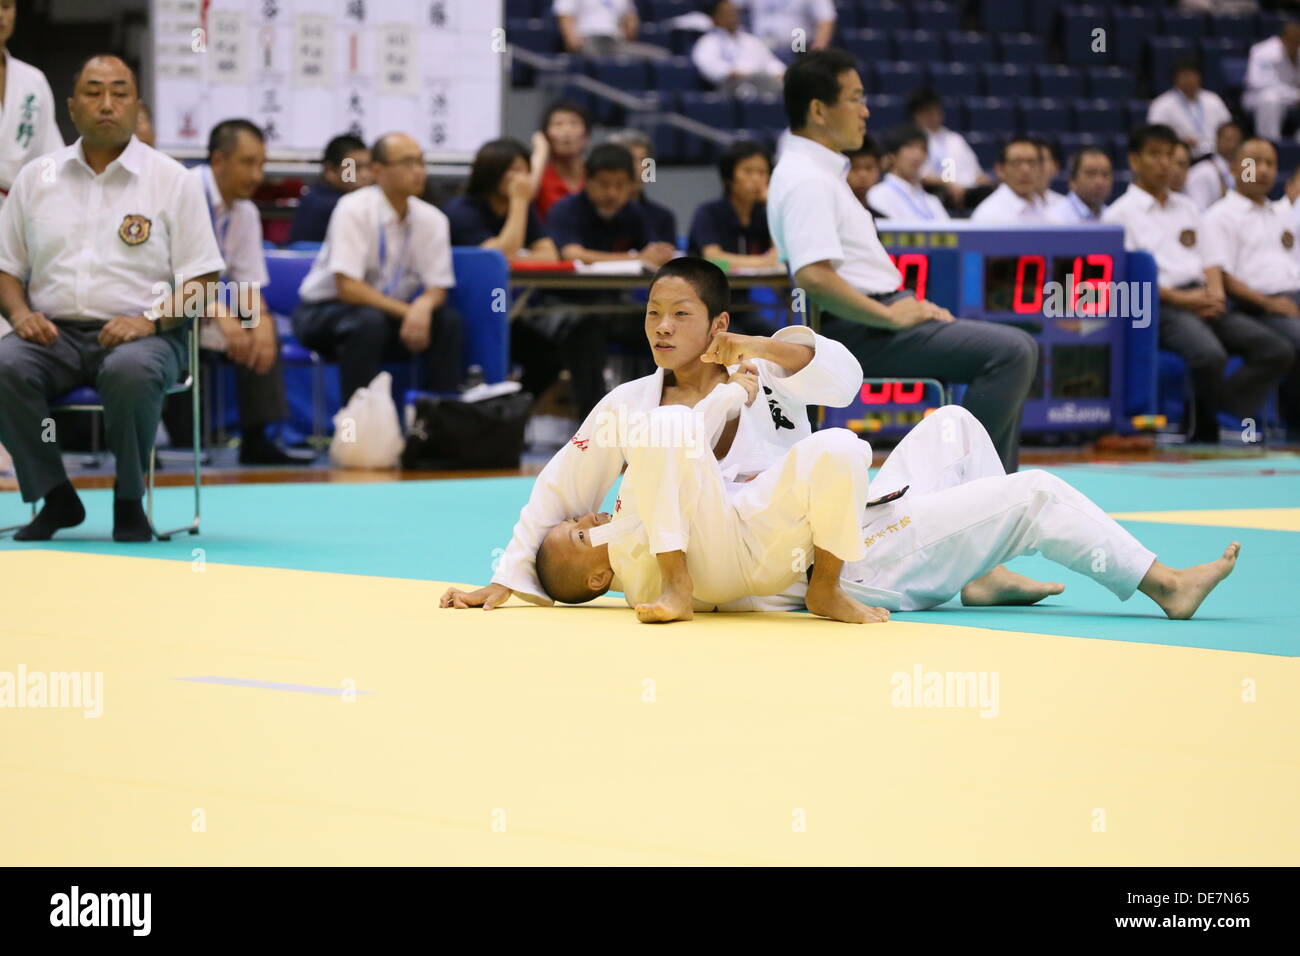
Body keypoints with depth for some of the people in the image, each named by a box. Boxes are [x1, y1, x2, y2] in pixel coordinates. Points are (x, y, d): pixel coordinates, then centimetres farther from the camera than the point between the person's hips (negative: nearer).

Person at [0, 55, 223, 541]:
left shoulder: (172, 182, 6)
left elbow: (202, 282, 3)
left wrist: (151, 319, -15)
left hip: (141, 334, -2)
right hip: (54, 332, 3)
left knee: (131, 373, -38)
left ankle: (129, 502, -15)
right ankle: (55, 497, -14)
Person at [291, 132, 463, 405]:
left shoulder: (431, 219, -5)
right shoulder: (354, 209, -19)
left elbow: (437, 288, -4)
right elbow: (347, 287, -24)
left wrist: (423, 307, -29)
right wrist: (405, 311, -28)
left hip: (388, 311, 5)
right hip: (323, 312, -5)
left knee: (449, 321, -19)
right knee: (368, 323, -36)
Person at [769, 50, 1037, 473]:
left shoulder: (822, 171, 18)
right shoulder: (806, 180, -16)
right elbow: (812, 276, -29)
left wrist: (908, 306, 12)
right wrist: (890, 316, -22)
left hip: (875, 319, 11)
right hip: (858, 331, -11)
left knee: (1016, 349, 14)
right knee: (1011, 352, -18)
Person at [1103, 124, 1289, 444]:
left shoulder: (1186, 208, 26)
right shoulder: (1120, 214, 5)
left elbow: (1211, 259, 21)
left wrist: (1215, 292, -2)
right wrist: (1182, 299, -14)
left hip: (1205, 301, 7)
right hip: (1161, 306, -7)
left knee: (1273, 349, -16)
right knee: (1209, 355, -36)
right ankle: (1207, 429, -13)